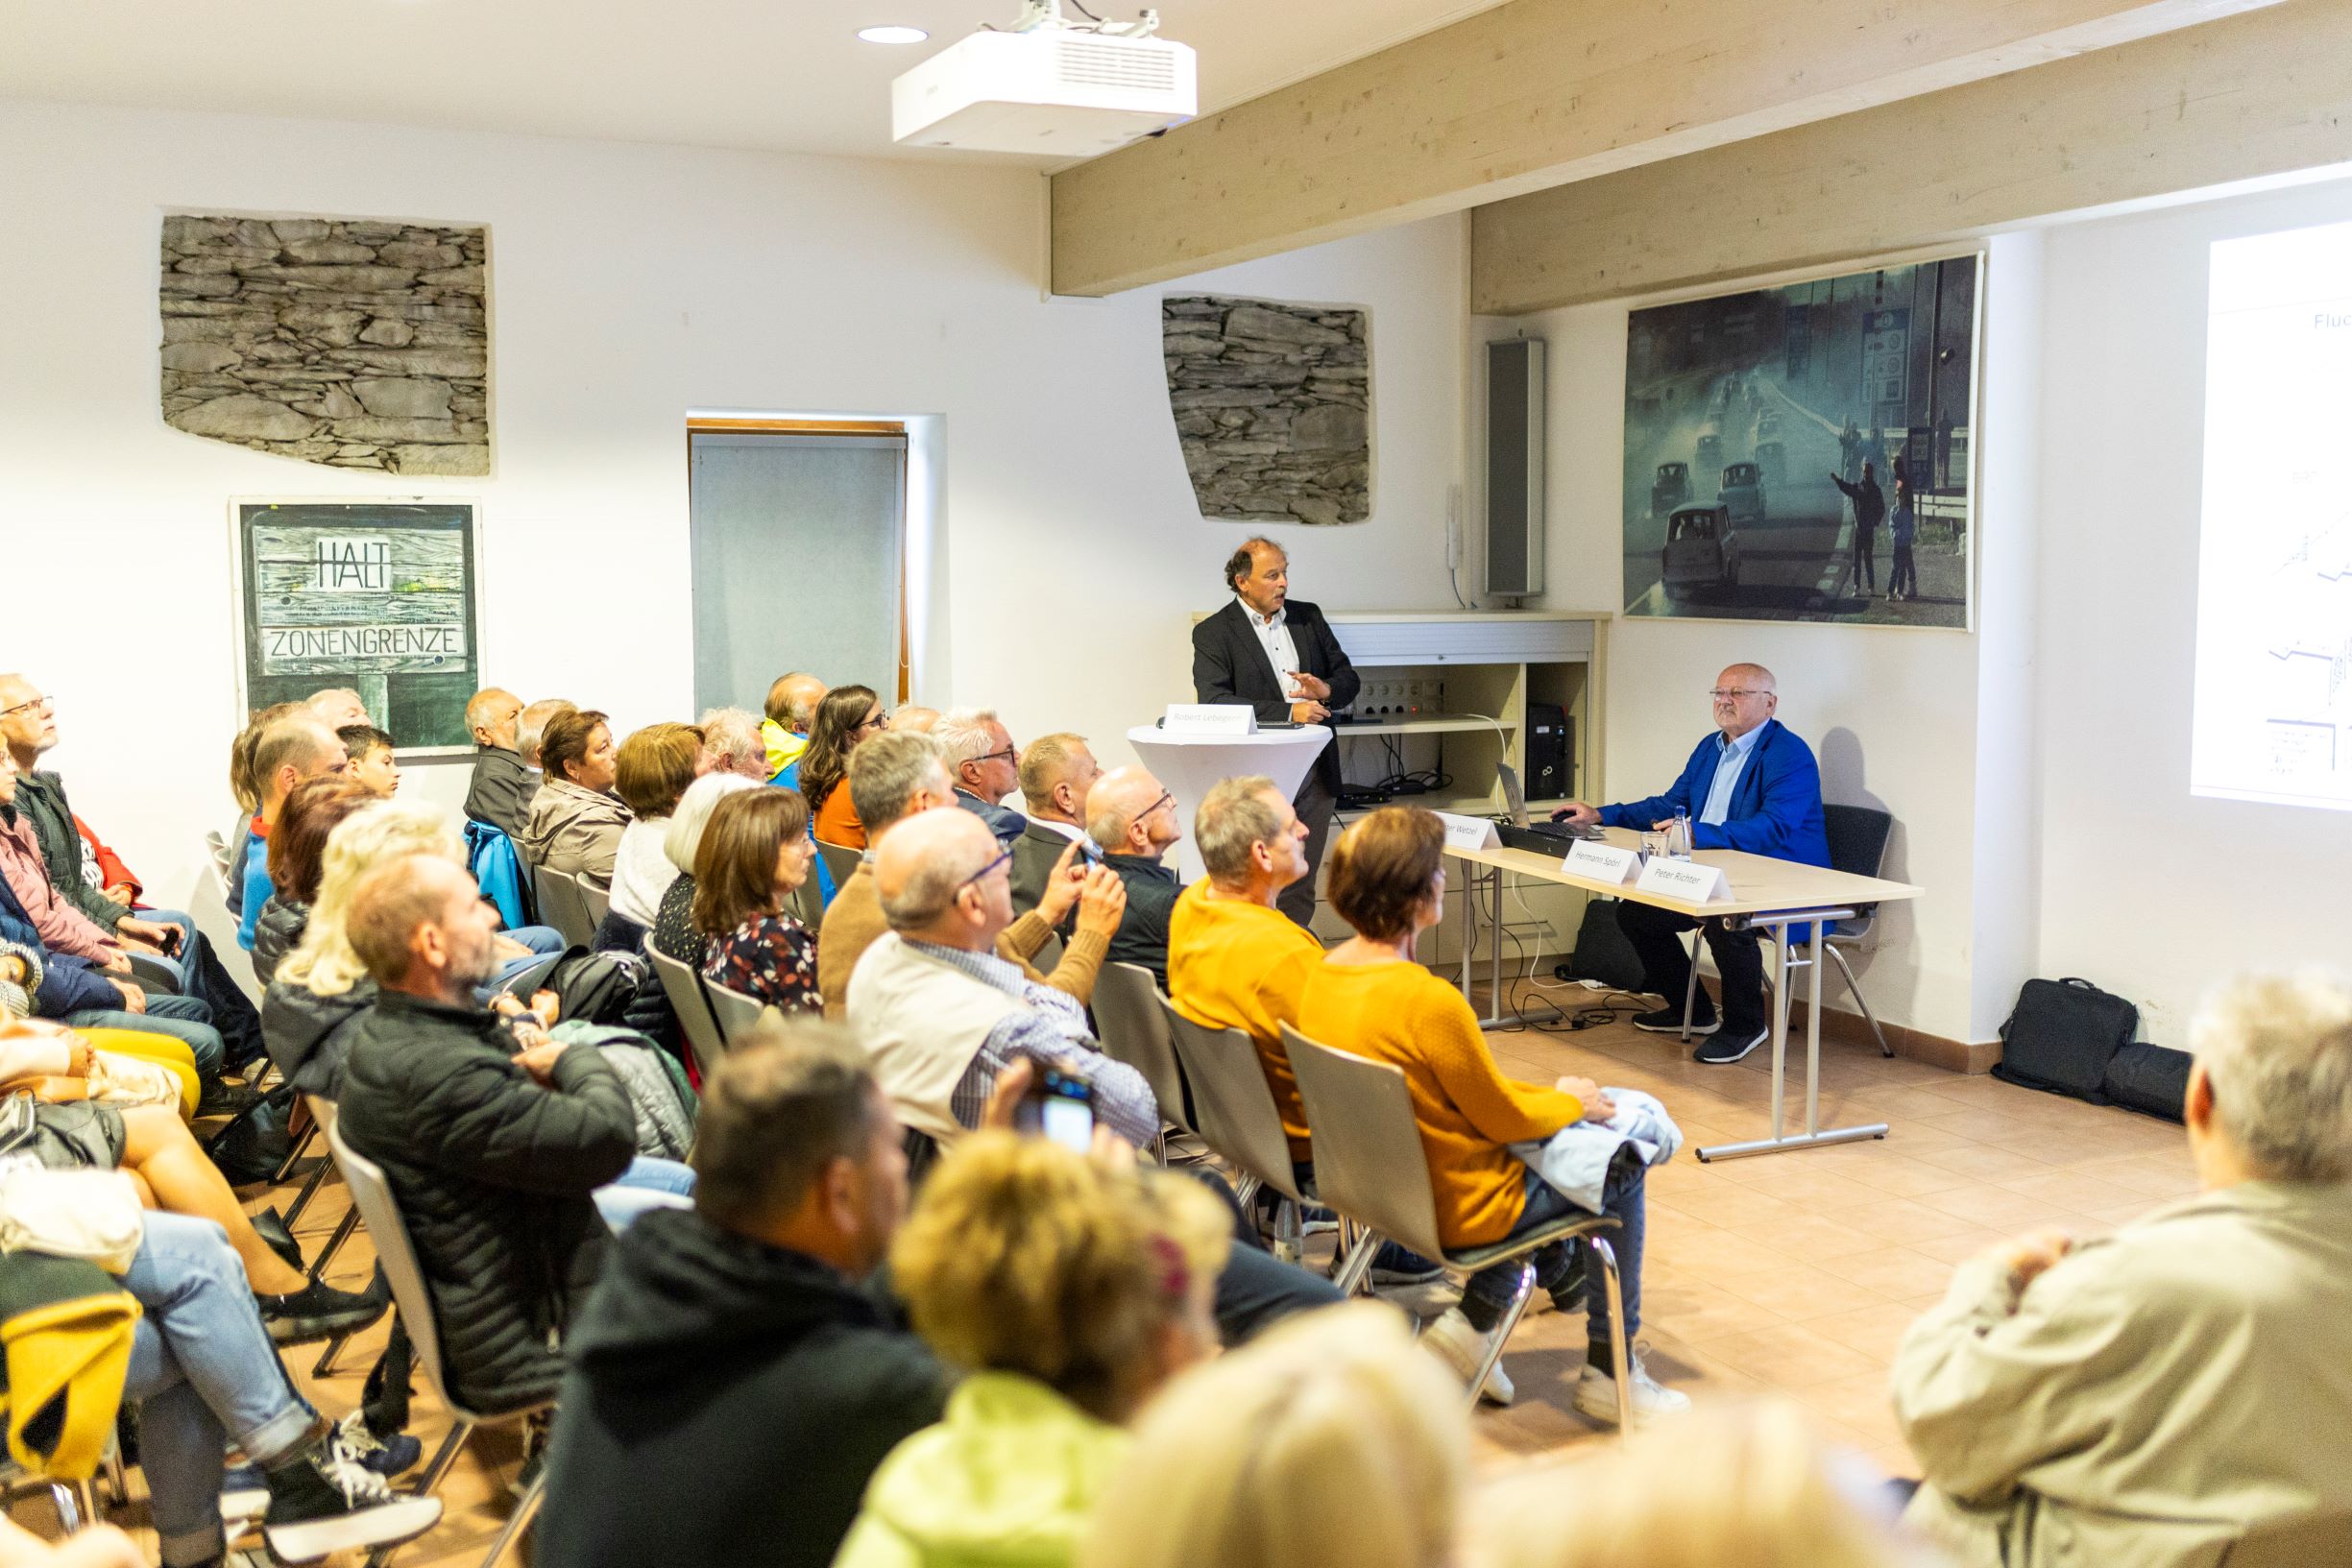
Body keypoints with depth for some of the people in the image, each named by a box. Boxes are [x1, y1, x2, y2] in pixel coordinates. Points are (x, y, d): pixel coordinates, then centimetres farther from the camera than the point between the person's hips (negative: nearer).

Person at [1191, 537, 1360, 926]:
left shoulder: (1308, 617, 14)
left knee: (1300, 891, 9)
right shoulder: (1213, 632, -2)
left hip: (1315, 775, 5)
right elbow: (1214, 702, -15)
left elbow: (1348, 678, 17)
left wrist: (1326, 689, -8)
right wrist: (1288, 712, -21)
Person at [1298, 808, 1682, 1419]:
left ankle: (1473, 1321, 26)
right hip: (1455, 1209, -8)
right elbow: (1503, 1119, -17)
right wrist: (1570, 1102, 3)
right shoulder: (1428, 1001, -31)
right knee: (1622, 1168, 13)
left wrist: (1548, 1095, 9)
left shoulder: (1326, 973, -5)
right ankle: (1608, 1373, 24)